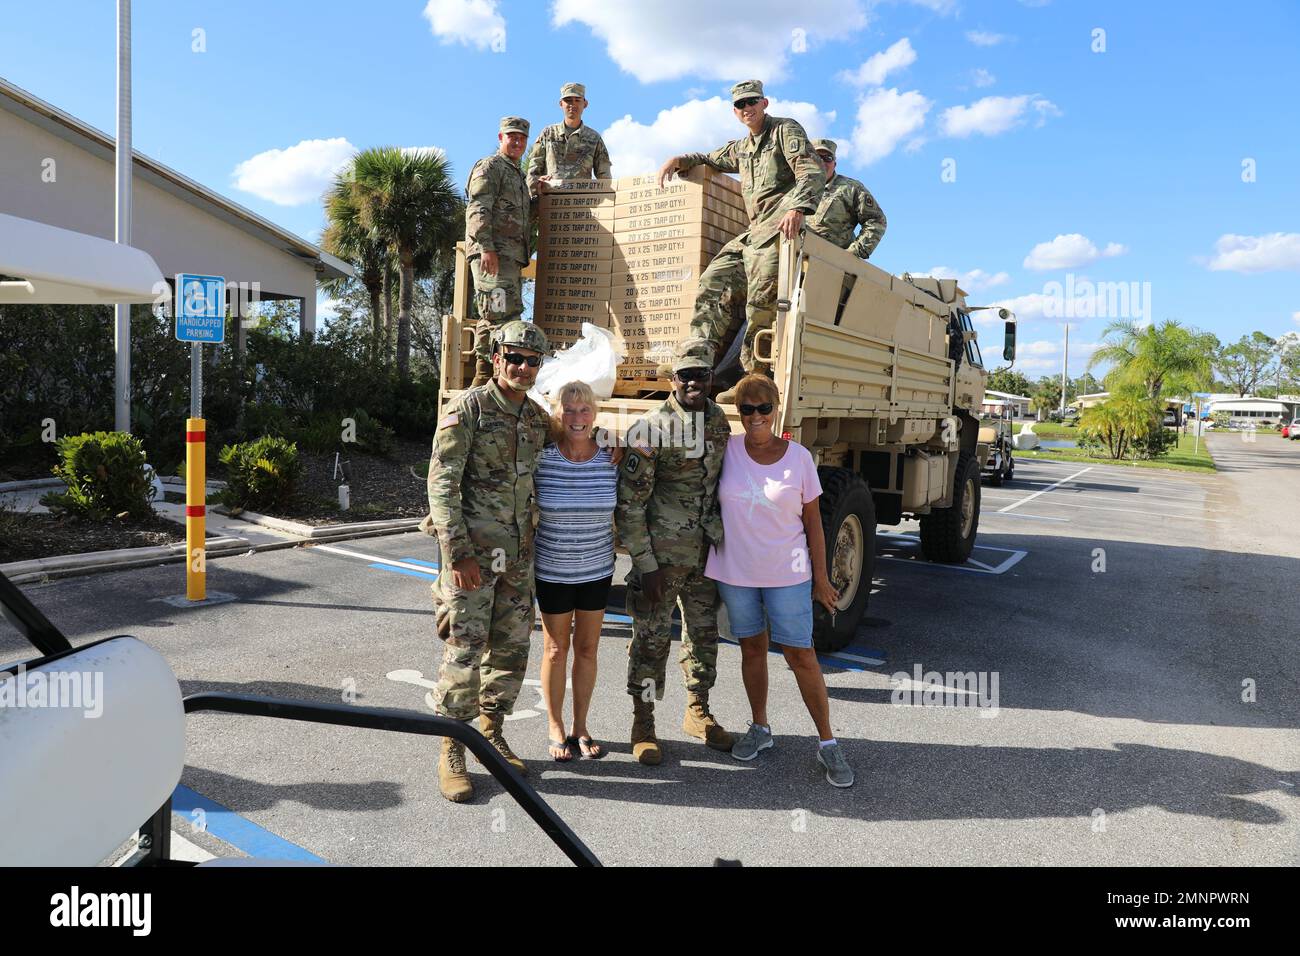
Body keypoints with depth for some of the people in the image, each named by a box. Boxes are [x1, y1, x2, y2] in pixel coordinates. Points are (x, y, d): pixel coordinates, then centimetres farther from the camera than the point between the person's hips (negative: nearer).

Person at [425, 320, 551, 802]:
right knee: (464, 650, -3)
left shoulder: (538, 417, 10)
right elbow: (442, 483, -14)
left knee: (511, 647, 12)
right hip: (471, 550, -6)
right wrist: (458, 554, -19)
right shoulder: (467, 409, -10)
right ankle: (452, 753, 12)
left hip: (518, 553, 6)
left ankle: (491, 734, 29)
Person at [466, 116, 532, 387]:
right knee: (500, 313, -17)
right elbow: (478, 209, -13)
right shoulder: (490, 166, -1)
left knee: (498, 315, 7)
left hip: (511, 254, 9)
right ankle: (486, 377, -19)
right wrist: (486, 247, -23)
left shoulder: (517, 174, 28)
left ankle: (484, 379, 11)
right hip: (492, 254, -9)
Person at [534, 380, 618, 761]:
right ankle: (556, 729, 29)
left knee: (587, 648, 13)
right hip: (552, 570, -2)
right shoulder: (541, 457, -14)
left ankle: (580, 727, 30)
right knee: (556, 650, 11)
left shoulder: (611, 458, -8)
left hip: (597, 569, 2)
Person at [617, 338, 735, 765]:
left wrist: (724, 539, 15)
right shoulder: (651, 428, -14)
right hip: (661, 553, -6)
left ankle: (697, 712, 33)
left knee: (704, 632, 16)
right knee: (652, 638, 2)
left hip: (705, 552, 6)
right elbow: (629, 503, -13)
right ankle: (643, 723, 18)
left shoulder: (719, 422, 5)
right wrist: (645, 564, -15)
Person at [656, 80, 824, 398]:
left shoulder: (786, 130, 6)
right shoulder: (741, 148, 30)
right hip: (753, 230, 9)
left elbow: (813, 172, -9)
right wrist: (678, 160, 29)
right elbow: (710, 158, 49)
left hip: (779, 224, -9)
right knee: (711, 282, -3)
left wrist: (797, 207, -29)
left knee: (761, 300, -21)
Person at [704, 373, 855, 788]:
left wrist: (821, 578, 0)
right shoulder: (727, 450, -4)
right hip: (734, 571, 2)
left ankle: (828, 744, 13)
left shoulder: (798, 457, -6)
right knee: (752, 648, 15)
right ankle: (759, 728, 33)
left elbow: (813, 520, -1)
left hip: (786, 574, -2)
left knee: (801, 655, 0)